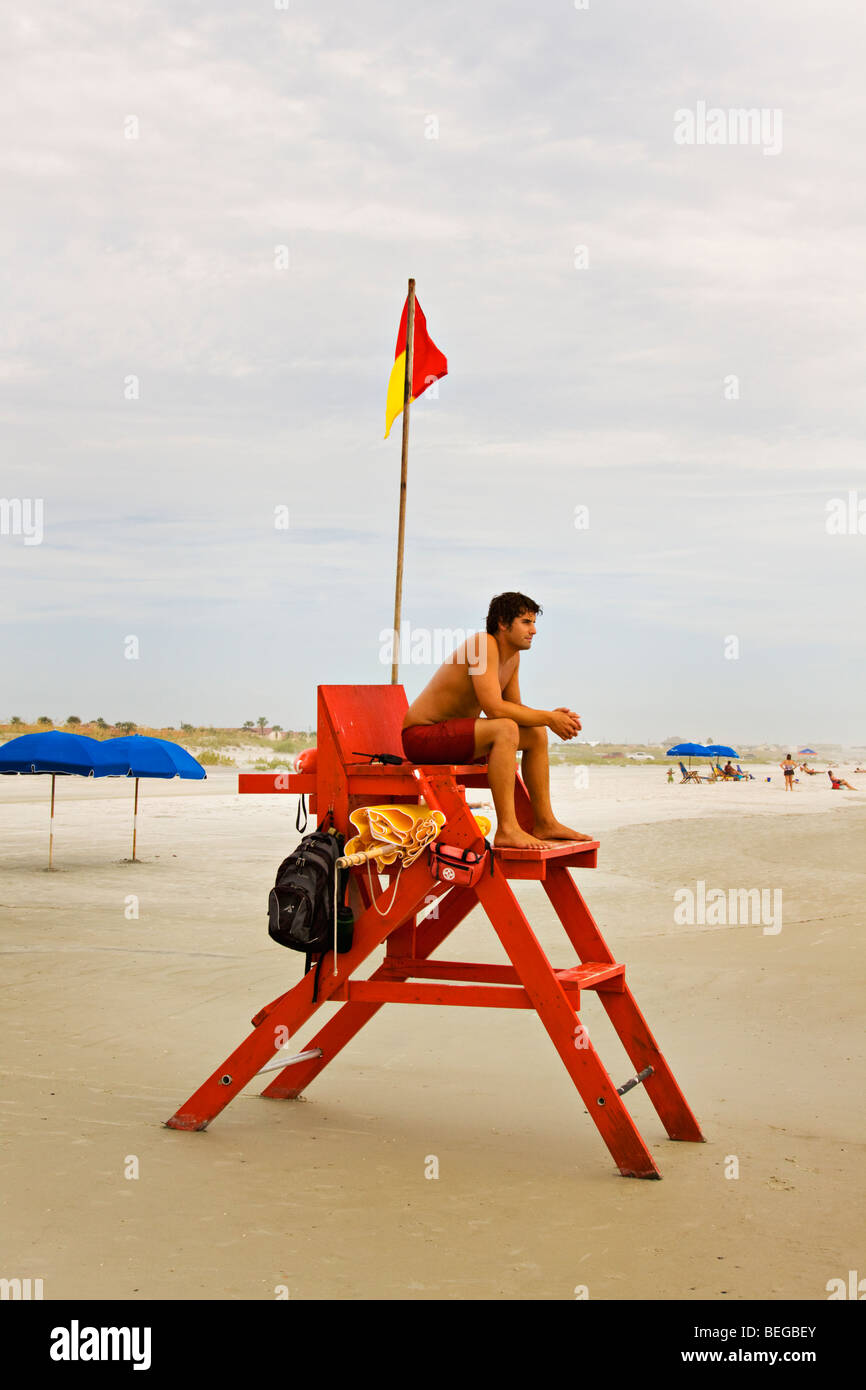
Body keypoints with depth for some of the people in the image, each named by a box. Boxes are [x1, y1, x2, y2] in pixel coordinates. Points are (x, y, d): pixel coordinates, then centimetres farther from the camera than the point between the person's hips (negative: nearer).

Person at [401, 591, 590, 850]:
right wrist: (548, 718, -22)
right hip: (421, 736, -10)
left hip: (454, 735, 10)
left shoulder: (513, 655, 8)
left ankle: (544, 822, 11)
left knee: (536, 734, 7)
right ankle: (506, 829, -32)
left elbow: (515, 707, 12)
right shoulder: (483, 644, -21)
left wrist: (552, 717, -7)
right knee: (505, 729, -31)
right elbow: (494, 709, -29)